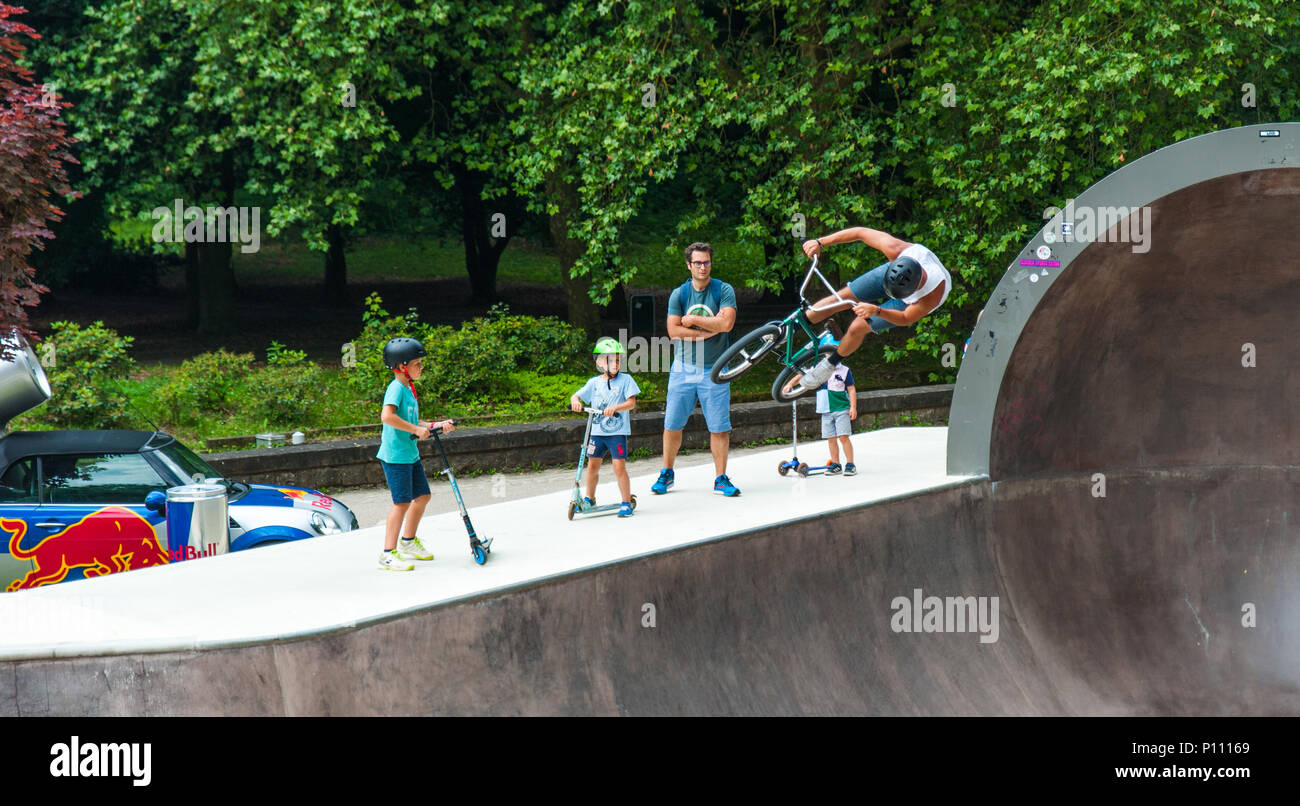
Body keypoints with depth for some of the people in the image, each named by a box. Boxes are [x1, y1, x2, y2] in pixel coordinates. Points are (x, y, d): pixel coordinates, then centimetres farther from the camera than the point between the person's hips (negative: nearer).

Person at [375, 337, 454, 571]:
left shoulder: (409, 389, 15)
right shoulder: (396, 388, -15)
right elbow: (387, 416, -30)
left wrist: (436, 426, 12)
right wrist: (416, 429, -27)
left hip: (410, 454, 10)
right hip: (395, 454, -10)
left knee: (422, 496, 17)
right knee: (402, 502, -12)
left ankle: (408, 543, 34)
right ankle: (388, 554, -10)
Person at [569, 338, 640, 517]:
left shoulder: (625, 380, -2)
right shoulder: (594, 383, 8)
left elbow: (631, 403, -10)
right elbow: (576, 396, 7)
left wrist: (615, 408, -27)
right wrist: (575, 401, -17)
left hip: (617, 432, -4)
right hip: (597, 431, 4)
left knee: (619, 467, -9)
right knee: (592, 465, 10)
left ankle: (627, 502, 1)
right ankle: (590, 498, 29)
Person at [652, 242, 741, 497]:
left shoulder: (724, 291, -1)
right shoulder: (679, 294, 2)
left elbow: (726, 323, -15)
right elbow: (674, 331, -7)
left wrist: (693, 319, -11)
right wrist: (709, 330, -12)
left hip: (714, 369, -1)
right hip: (683, 368, 1)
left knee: (719, 427, -2)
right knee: (672, 425, 3)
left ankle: (721, 479, 7)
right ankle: (667, 473, 19)